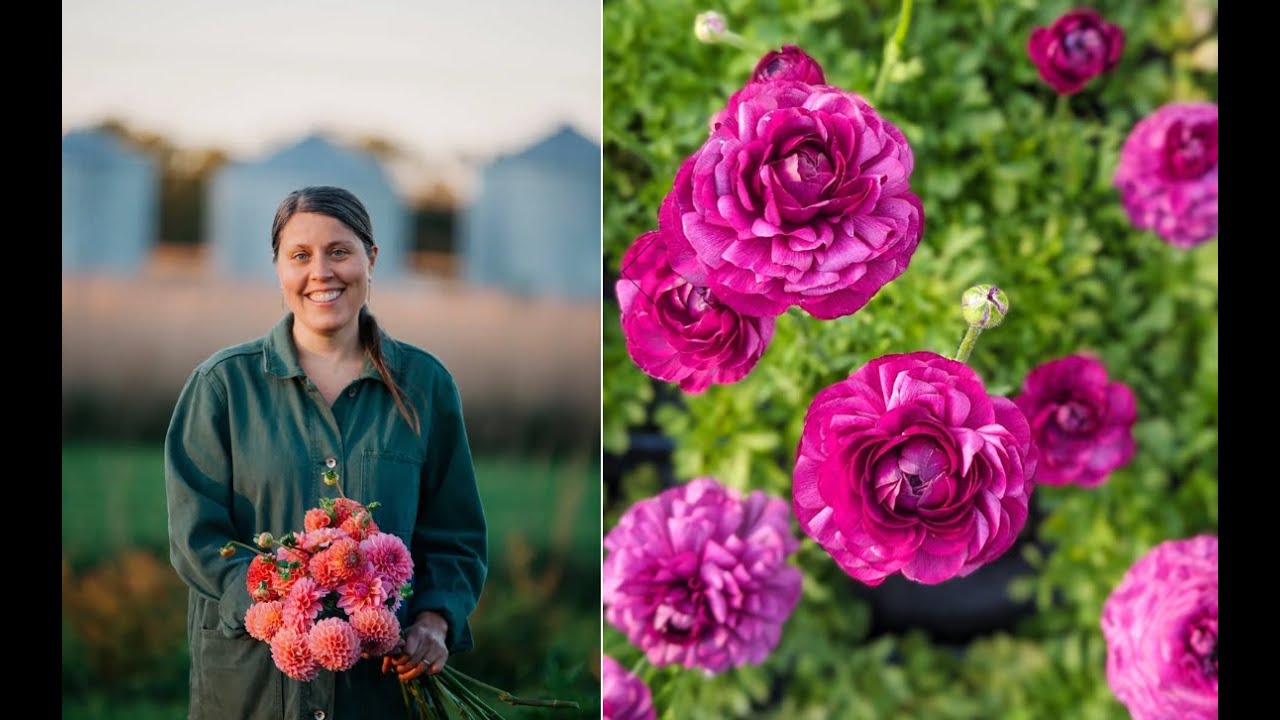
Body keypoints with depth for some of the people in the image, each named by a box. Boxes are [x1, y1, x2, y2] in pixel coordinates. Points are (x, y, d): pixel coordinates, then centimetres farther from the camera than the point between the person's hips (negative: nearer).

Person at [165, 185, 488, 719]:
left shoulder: (423, 384, 4)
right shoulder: (223, 383, -1)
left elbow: (456, 535, 7)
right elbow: (197, 533, -6)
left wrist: (434, 622, -11)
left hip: (388, 672, 1)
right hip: (250, 673, -1)